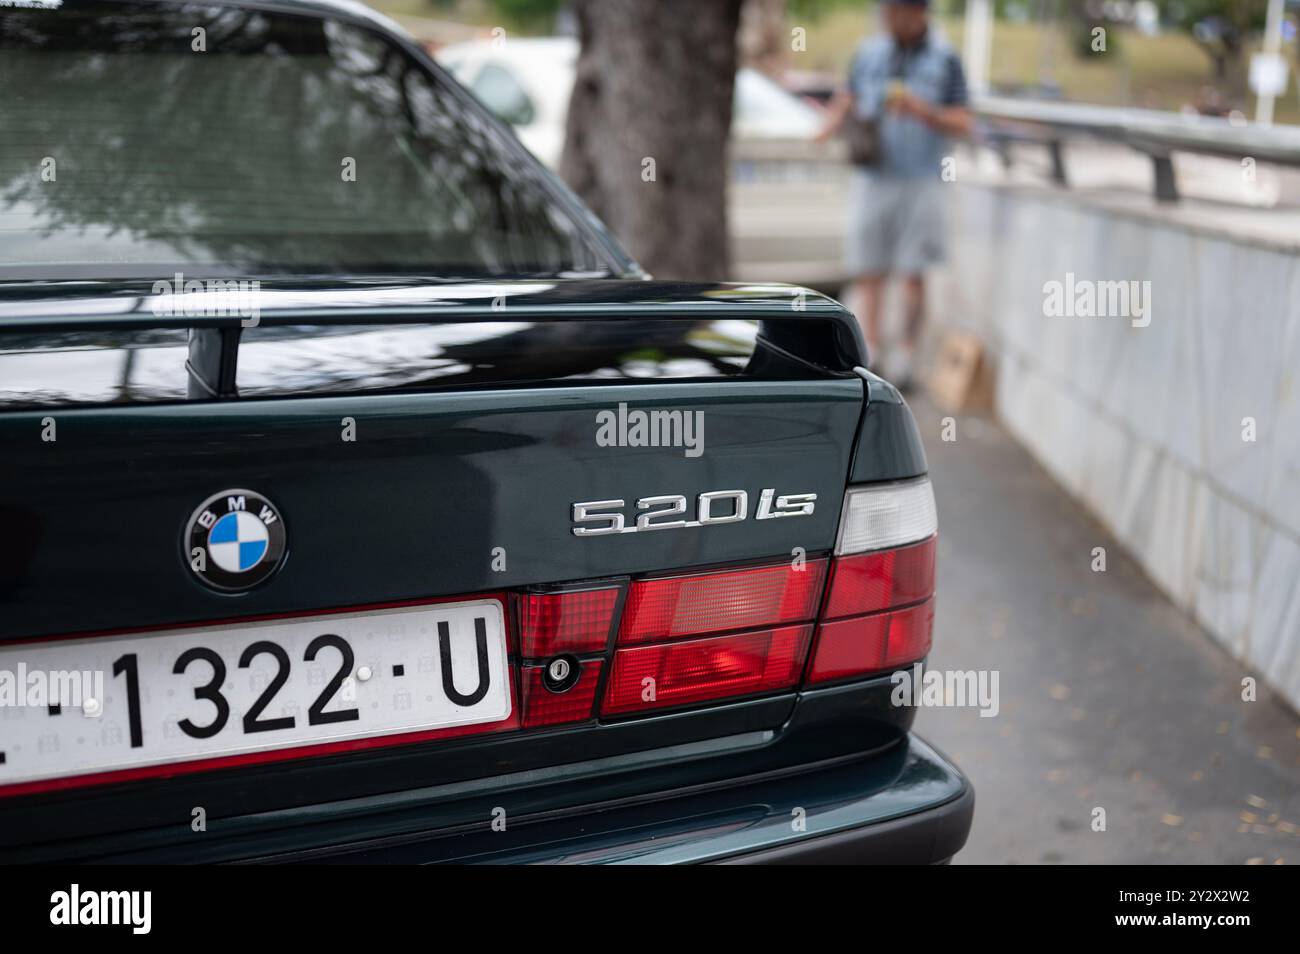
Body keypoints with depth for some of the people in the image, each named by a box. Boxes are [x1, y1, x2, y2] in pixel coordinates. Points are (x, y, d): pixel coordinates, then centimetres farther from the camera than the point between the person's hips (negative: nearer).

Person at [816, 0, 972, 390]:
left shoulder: (945, 59, 0)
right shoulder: (869, 52, 7)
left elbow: (962, 125, -2)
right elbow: (848, 100, 16)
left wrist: (924, 112, -20)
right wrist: (835, 120, -7)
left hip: (920, 181, -2)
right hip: (871, 178, 2)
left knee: (912, 273, -2)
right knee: (868, 270, -1)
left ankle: (906, 358, 8)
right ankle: (868, 357, 3)